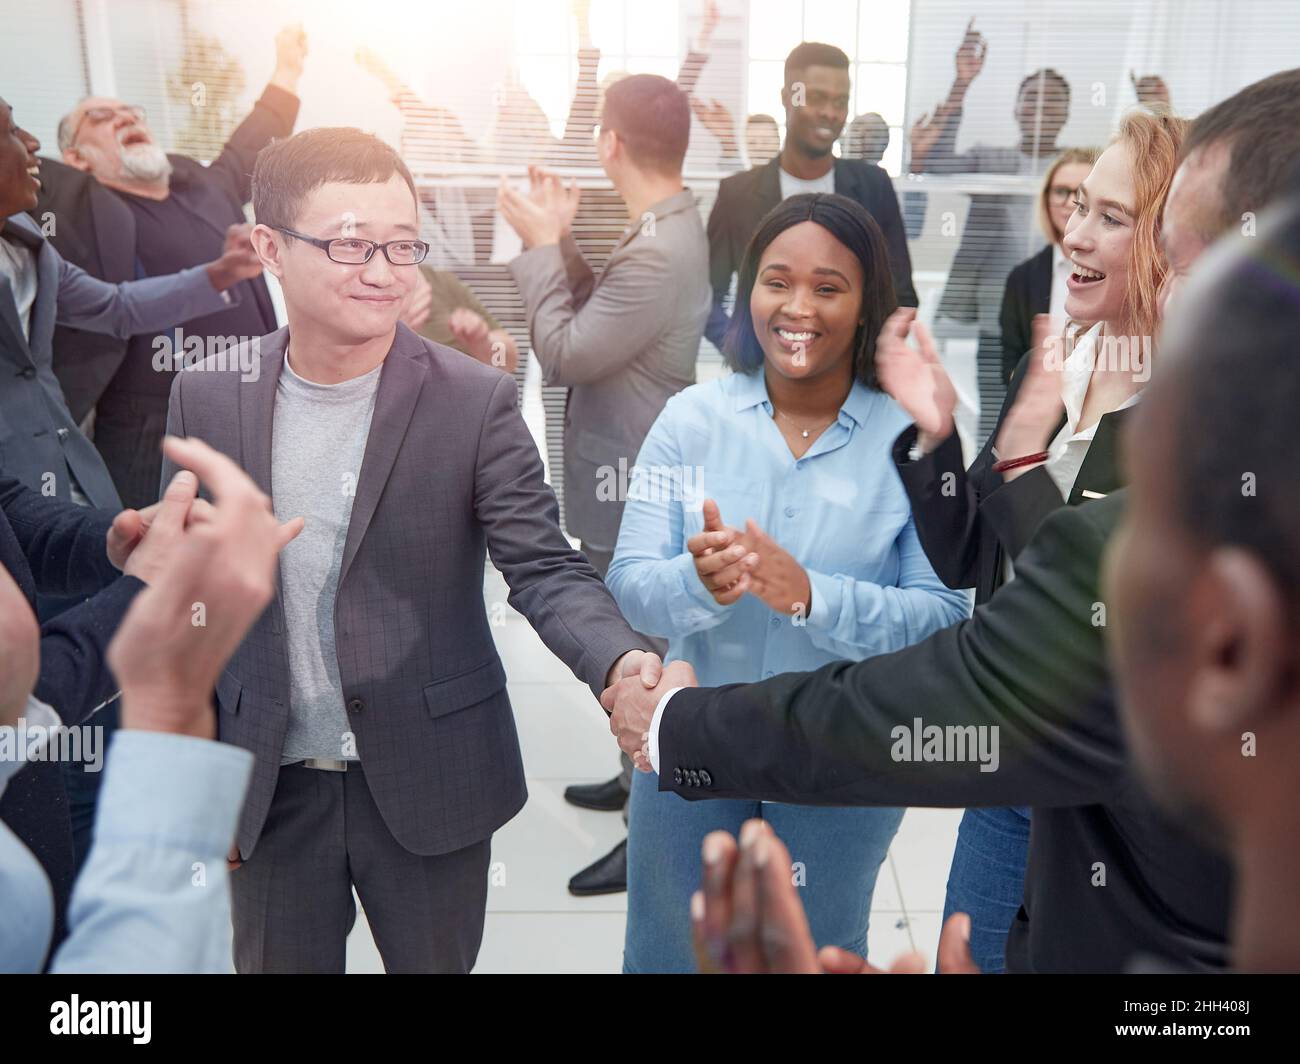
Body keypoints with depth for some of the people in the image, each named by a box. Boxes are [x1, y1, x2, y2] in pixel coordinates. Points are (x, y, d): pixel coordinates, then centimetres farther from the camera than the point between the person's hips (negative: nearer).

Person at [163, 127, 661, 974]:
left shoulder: (474, 401, -11)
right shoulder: (208, 399, -3)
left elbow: (545, 567, -14)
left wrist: (621, 662, -35)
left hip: (430, 782, -2)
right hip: (269, 788, 2)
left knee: (437, 964, 18)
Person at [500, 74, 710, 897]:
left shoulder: (657, 252, -27)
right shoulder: (667, 226, 7)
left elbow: (565, 352, -22)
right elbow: (598, 317, 10)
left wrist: (541, 247, -12)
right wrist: (563, 242, 2)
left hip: (633, 483, -10)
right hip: (634, 472, 10)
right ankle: (645, 777, 41)